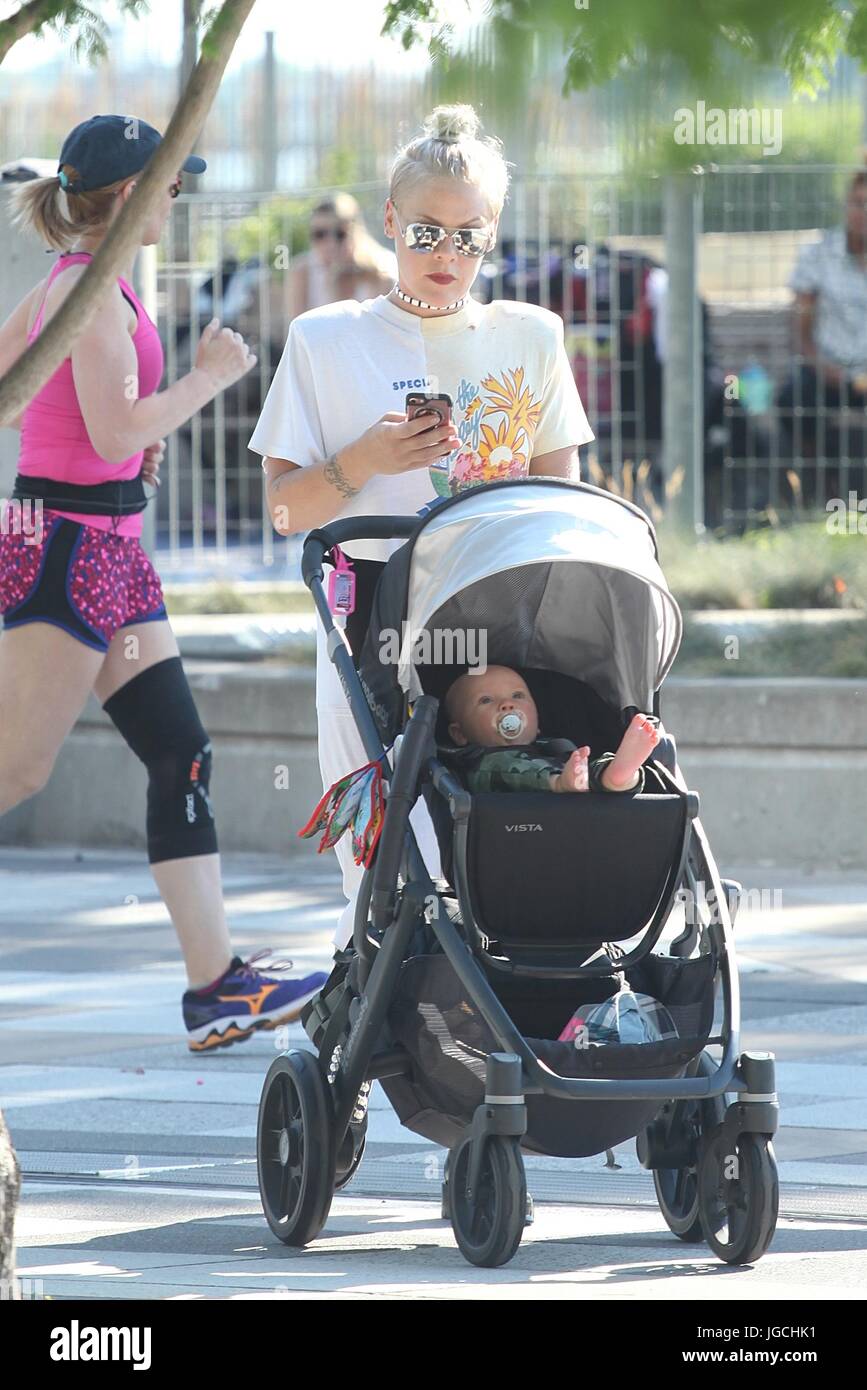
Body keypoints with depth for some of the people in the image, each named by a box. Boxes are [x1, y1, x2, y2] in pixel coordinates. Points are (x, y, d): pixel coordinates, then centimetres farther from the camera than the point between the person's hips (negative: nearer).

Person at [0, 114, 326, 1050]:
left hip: (107, 551, 10)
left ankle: (215, 984, 3)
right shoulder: (91, 291, -15)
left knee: (181, 756, 5)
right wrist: (210, 378, -9)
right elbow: (115, 432, -22)